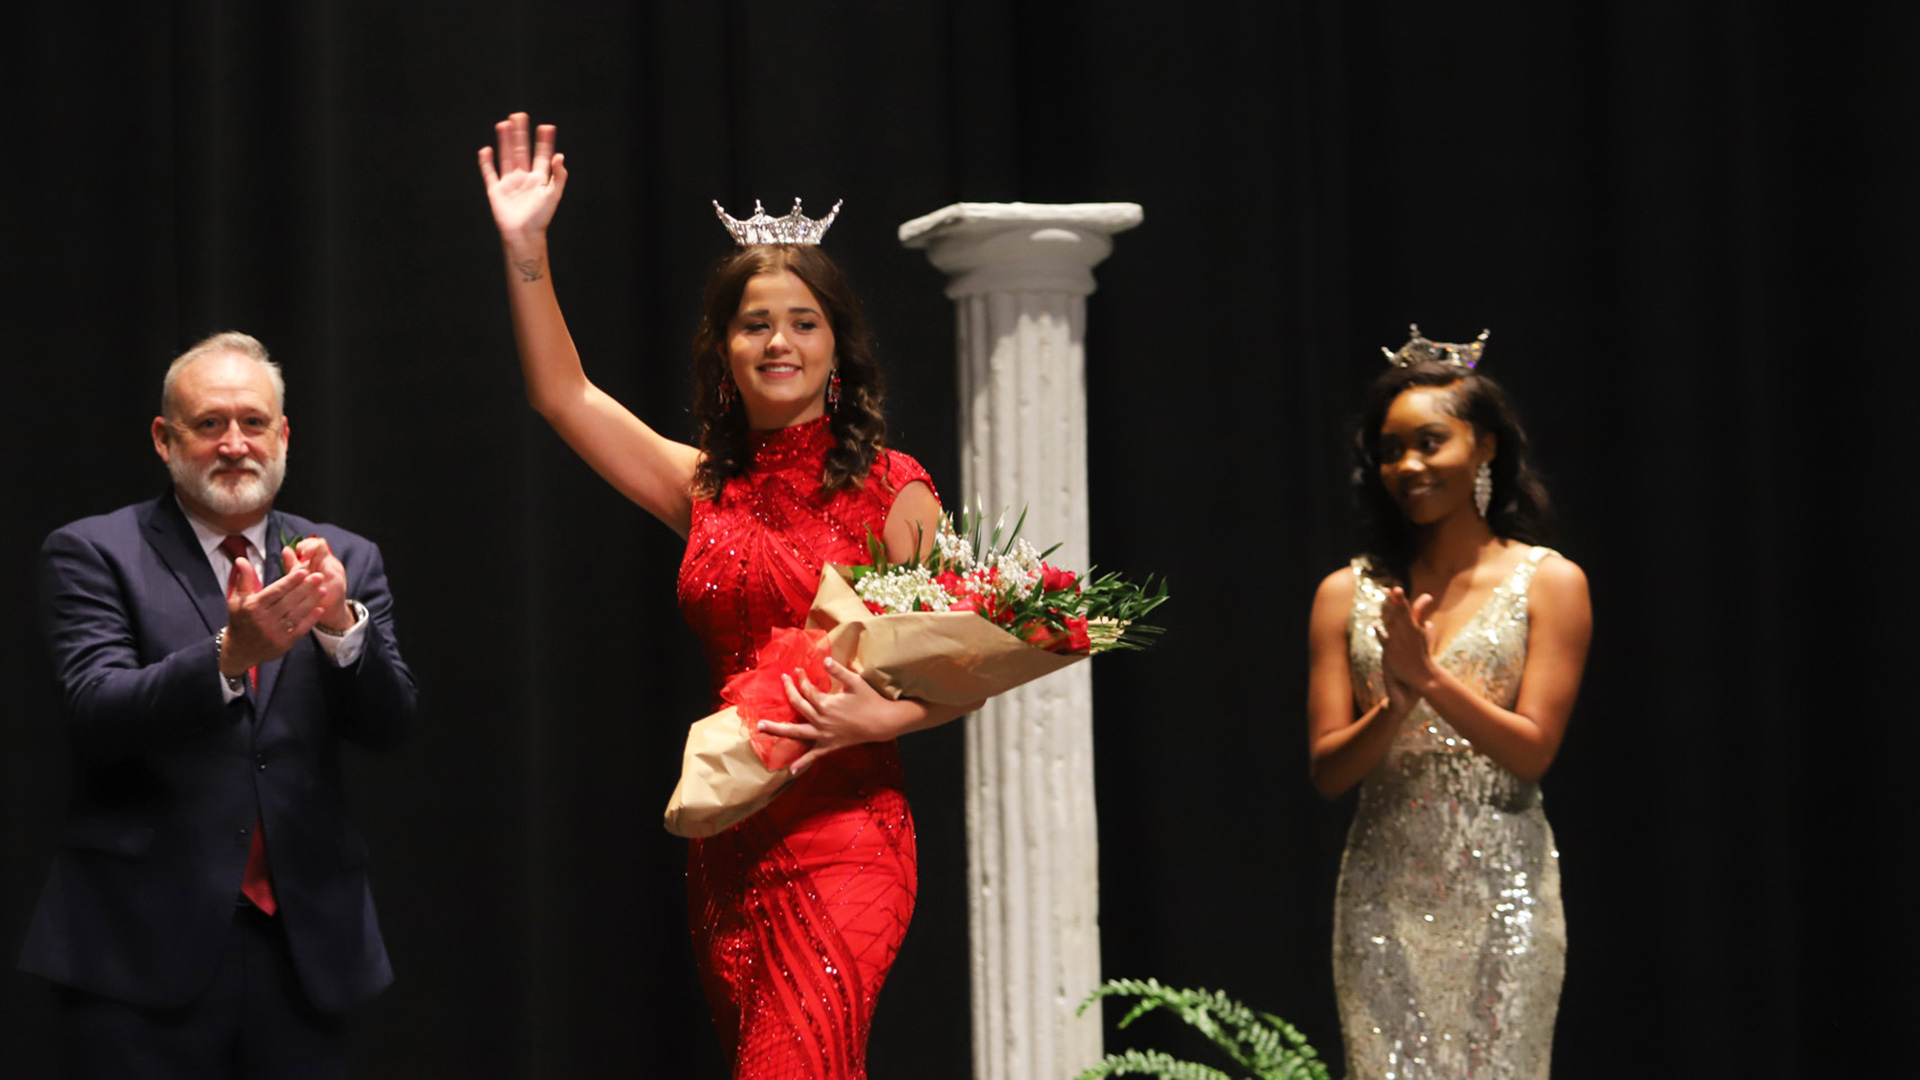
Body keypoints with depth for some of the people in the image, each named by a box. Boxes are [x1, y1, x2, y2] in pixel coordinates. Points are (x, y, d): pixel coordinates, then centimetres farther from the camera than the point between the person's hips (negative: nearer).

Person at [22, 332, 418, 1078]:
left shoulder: (344, 563, 10)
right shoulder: (93, 554, 1)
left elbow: (389, 723, 0)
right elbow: (96, 716, -13)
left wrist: (340, 623, -20)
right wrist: (232, 653, -28)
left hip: (303, 950, 3)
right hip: (145, 950, -3)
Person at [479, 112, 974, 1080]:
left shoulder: (888, 489, -2)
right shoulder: (707, 488, 11)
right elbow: (563, 395, 10)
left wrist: (881, 718, -21)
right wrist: (525, 248, 4)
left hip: (840, 844, -5)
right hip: (729, 845, 5)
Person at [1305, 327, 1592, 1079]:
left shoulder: (1549, 584, 1)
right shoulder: (1348, 594, 7)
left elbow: (1533, 750, -6)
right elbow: (1328, 770, 3)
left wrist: (1431, 679, -16)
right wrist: (1396, 706, -15)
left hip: (1502, 885, -2)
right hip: (1385, 892, 2)